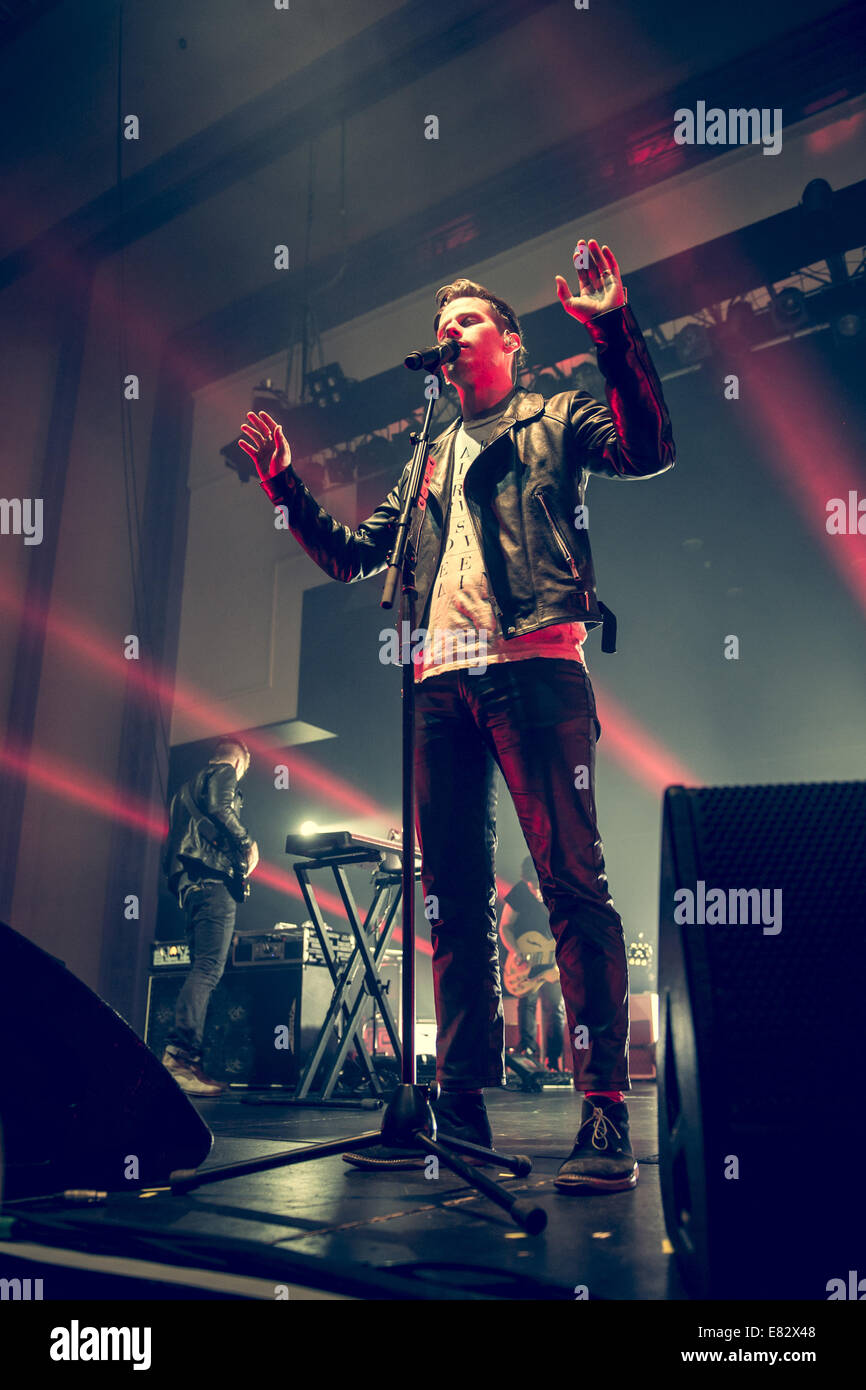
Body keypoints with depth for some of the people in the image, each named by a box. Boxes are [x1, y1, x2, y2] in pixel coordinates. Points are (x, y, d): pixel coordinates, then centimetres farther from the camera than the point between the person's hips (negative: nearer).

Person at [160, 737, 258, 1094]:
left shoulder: (186, 786, 32)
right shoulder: (224, 773, 6)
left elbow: (172, 844, 27)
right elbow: (218, 806, -16)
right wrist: (247, 843, -7)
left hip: (185, 883, 9)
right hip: (213, 877, -9)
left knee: (204, 969, 6)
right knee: (209, 968, -17)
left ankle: (189, 1063, 0)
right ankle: (178, 1053, -28)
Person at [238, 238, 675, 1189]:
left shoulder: (553, 422, 15)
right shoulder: (429, 462, 29)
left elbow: (648, 451, -4)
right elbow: (351, 558, 28)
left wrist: (614, 333, -12)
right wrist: (283, 485, 20)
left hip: (534, 666, -5)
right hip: (442, 682, 6)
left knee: (573, 883, -11)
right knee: (453, 897, 4)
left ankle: (605, 1117, -8)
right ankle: (462, 1104, 11)